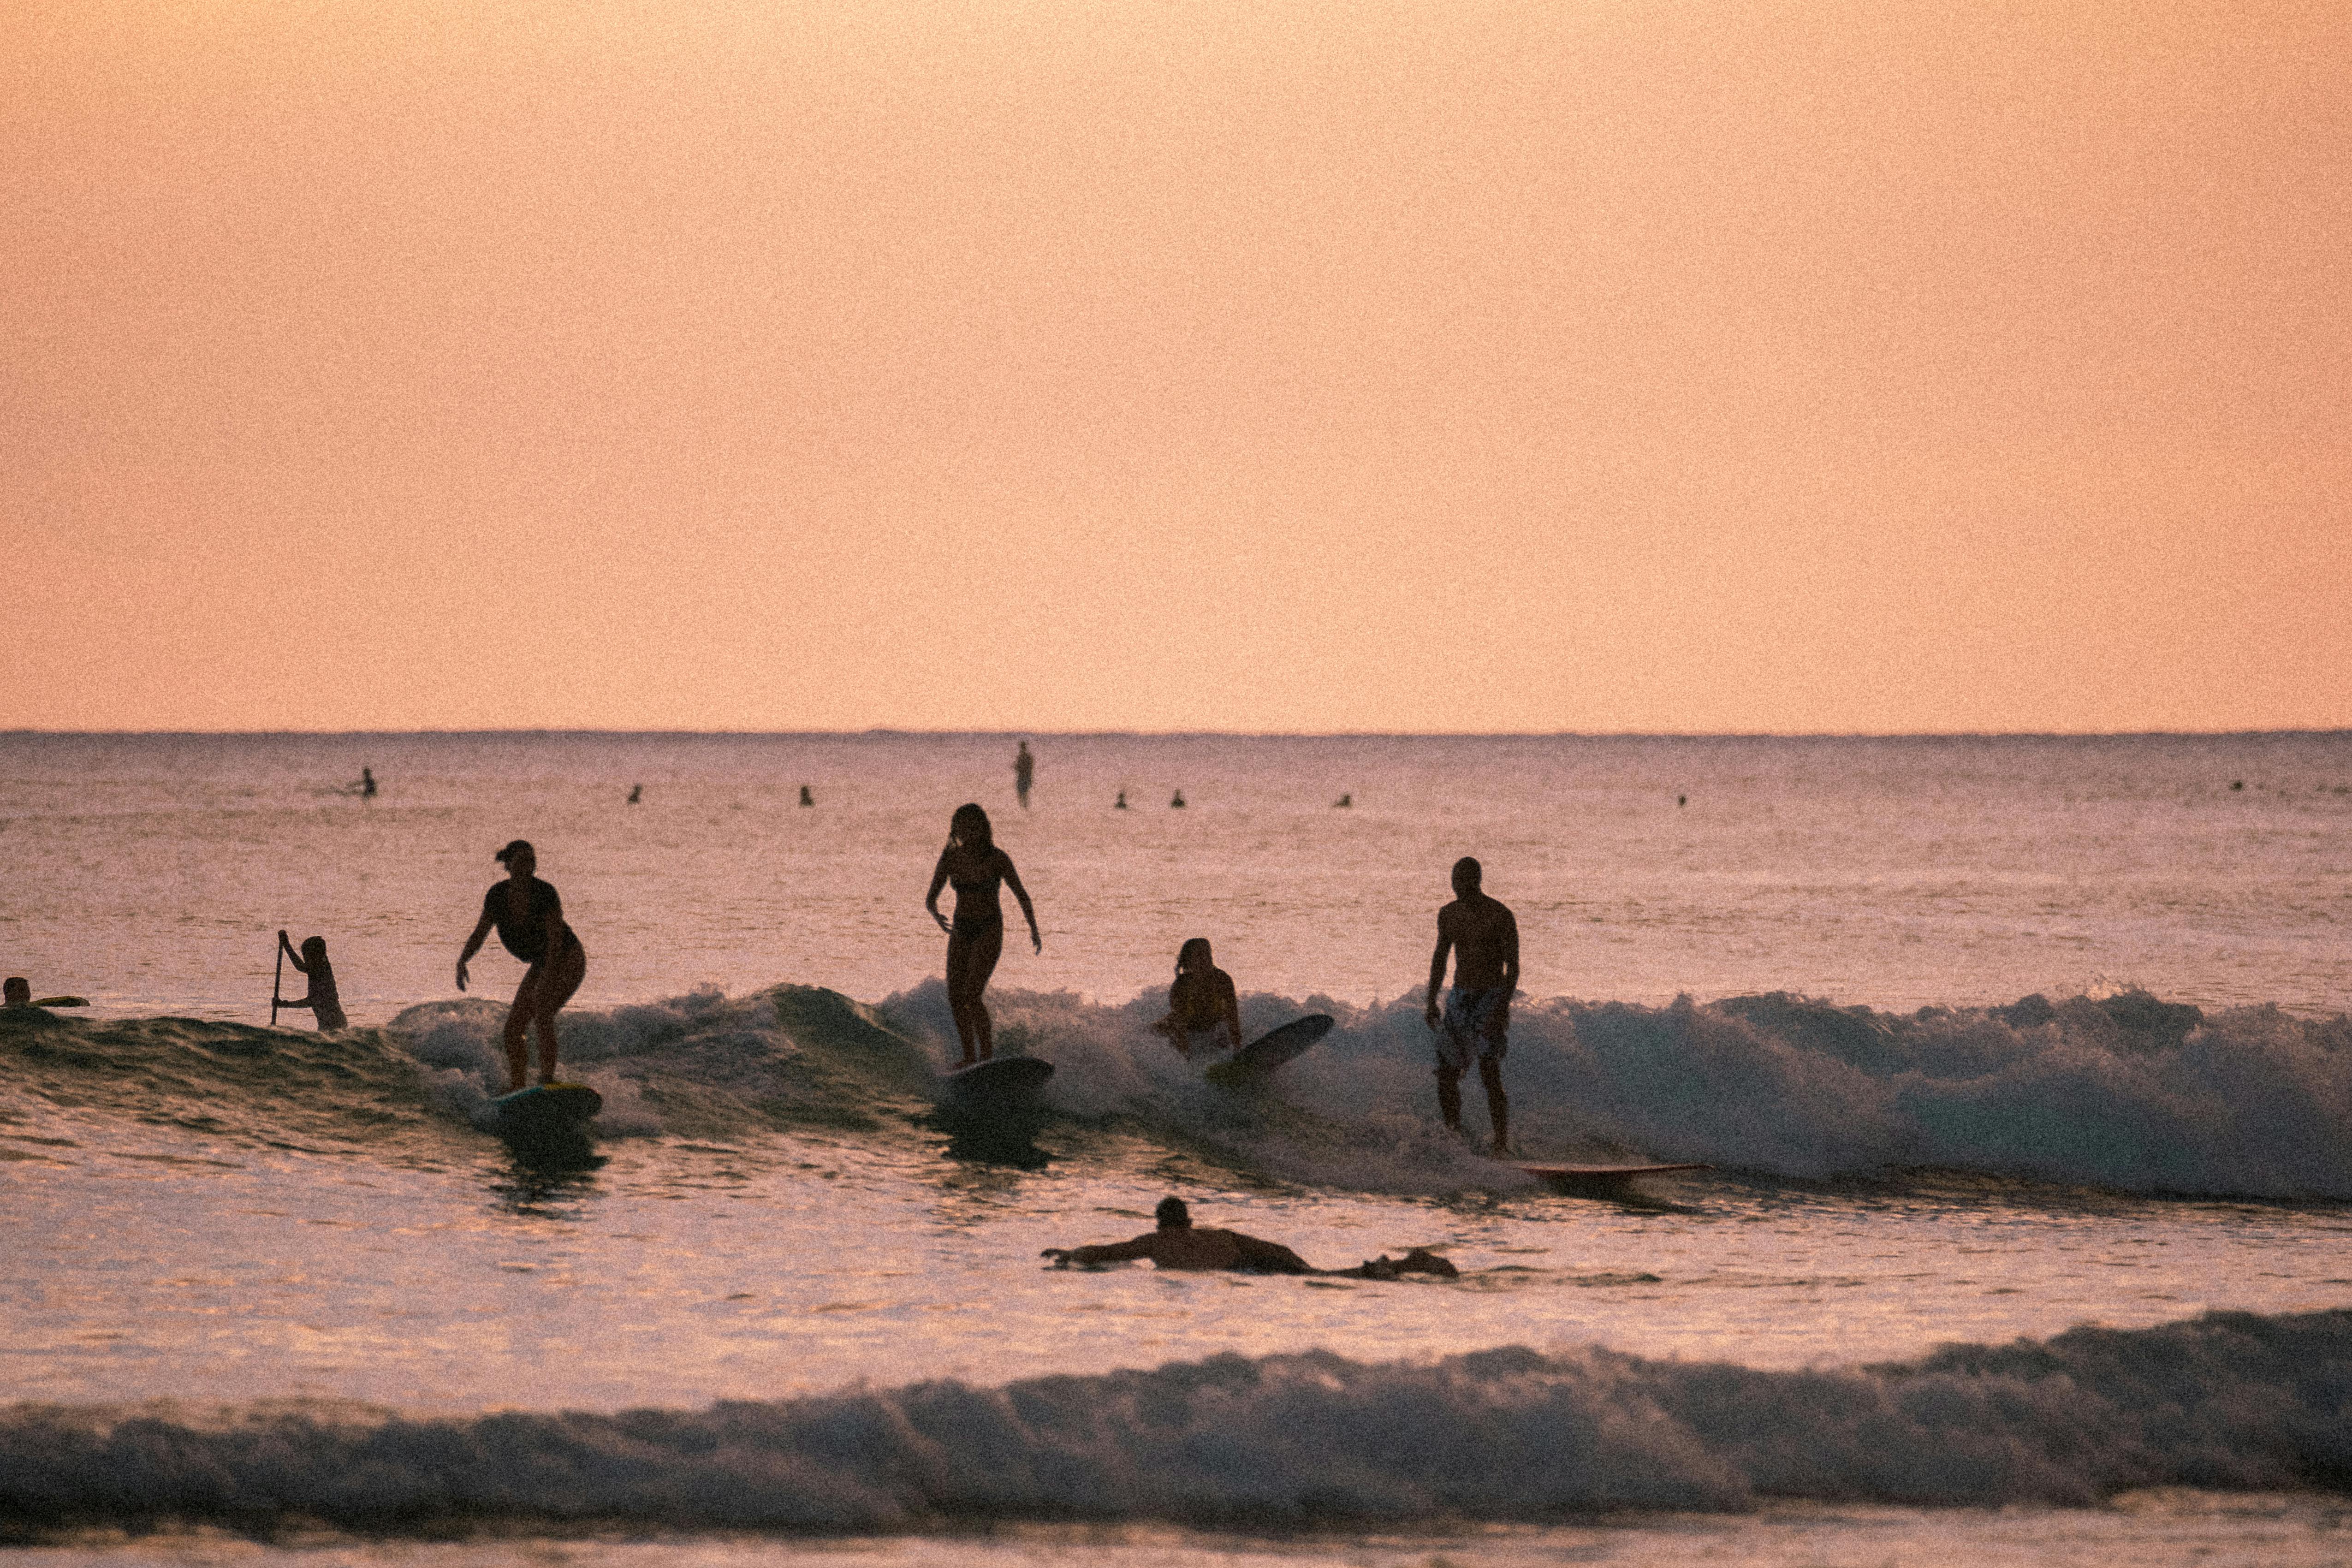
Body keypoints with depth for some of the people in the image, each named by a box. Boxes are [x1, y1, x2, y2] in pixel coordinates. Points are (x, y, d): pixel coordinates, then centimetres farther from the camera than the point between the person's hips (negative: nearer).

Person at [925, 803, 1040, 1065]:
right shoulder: (950, 857, -5)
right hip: (961, 932, 5)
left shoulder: (998, 859, -14)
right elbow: (930, 898, -5)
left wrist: (1034, 931, 7)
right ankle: (970, 1058, 14)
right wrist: (936, 914, -29)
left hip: (989, 931, -5)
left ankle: (988, 1054, -6)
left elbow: (1022, 895, -2)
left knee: (971, 997, -18)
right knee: (956, 999, 1)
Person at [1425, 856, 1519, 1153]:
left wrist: (1502, 1009, -23)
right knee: (1447, 1076, 5)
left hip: (1492, 1001, -6)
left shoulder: (1501, 917, -13)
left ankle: (1503, 1147, -12)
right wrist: (1431, 1003, 15)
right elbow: (1440, 958, 18)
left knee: (1490, 1075, -15)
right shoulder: (1449, 914, 6)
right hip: (1460, 1000, 6)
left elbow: (1513, 966, -14)